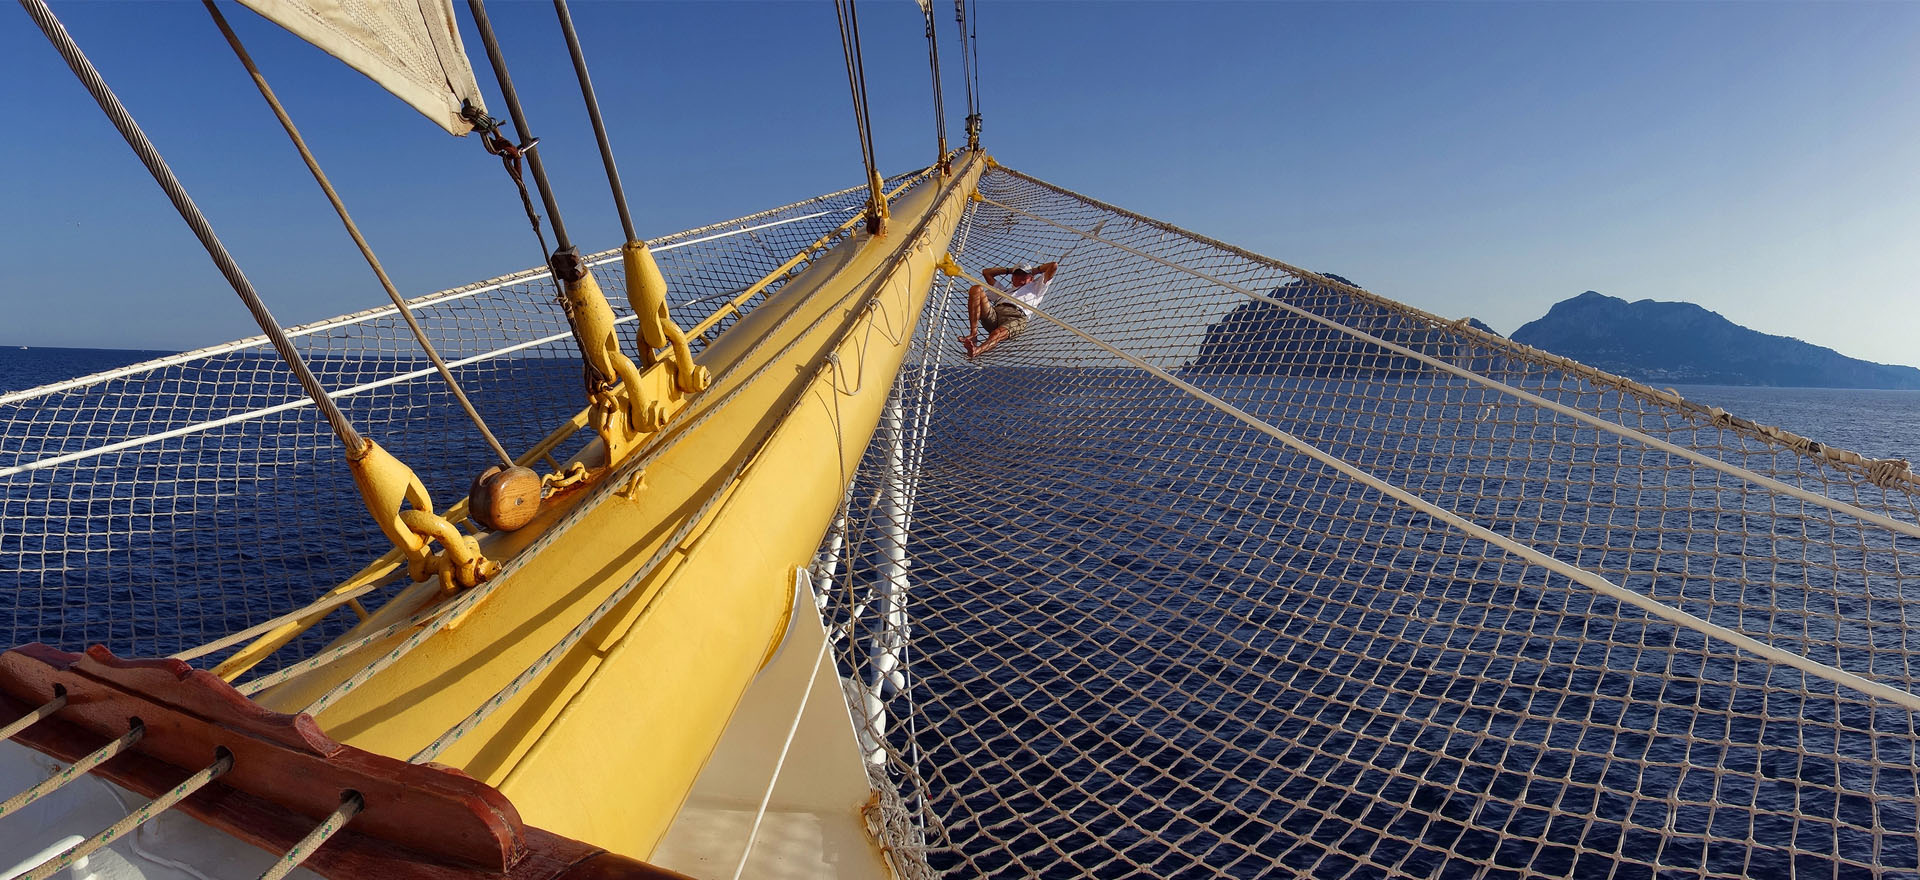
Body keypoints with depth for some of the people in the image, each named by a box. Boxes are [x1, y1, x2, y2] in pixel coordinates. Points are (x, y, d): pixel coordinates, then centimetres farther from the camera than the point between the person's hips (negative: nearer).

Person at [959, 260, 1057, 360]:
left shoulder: (1035, 288, 36)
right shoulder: (1004, 291, 45)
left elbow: (1054, 265, 34)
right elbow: (987, 273, 56)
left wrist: (1035, 270, 45)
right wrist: (1010, 270, 56)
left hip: (1017, 316, -4)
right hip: (994, 313, 4)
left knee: (997, 334, -37)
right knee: (976, 289, -17)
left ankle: (976, 351, -69)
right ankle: (973, 334, -32)